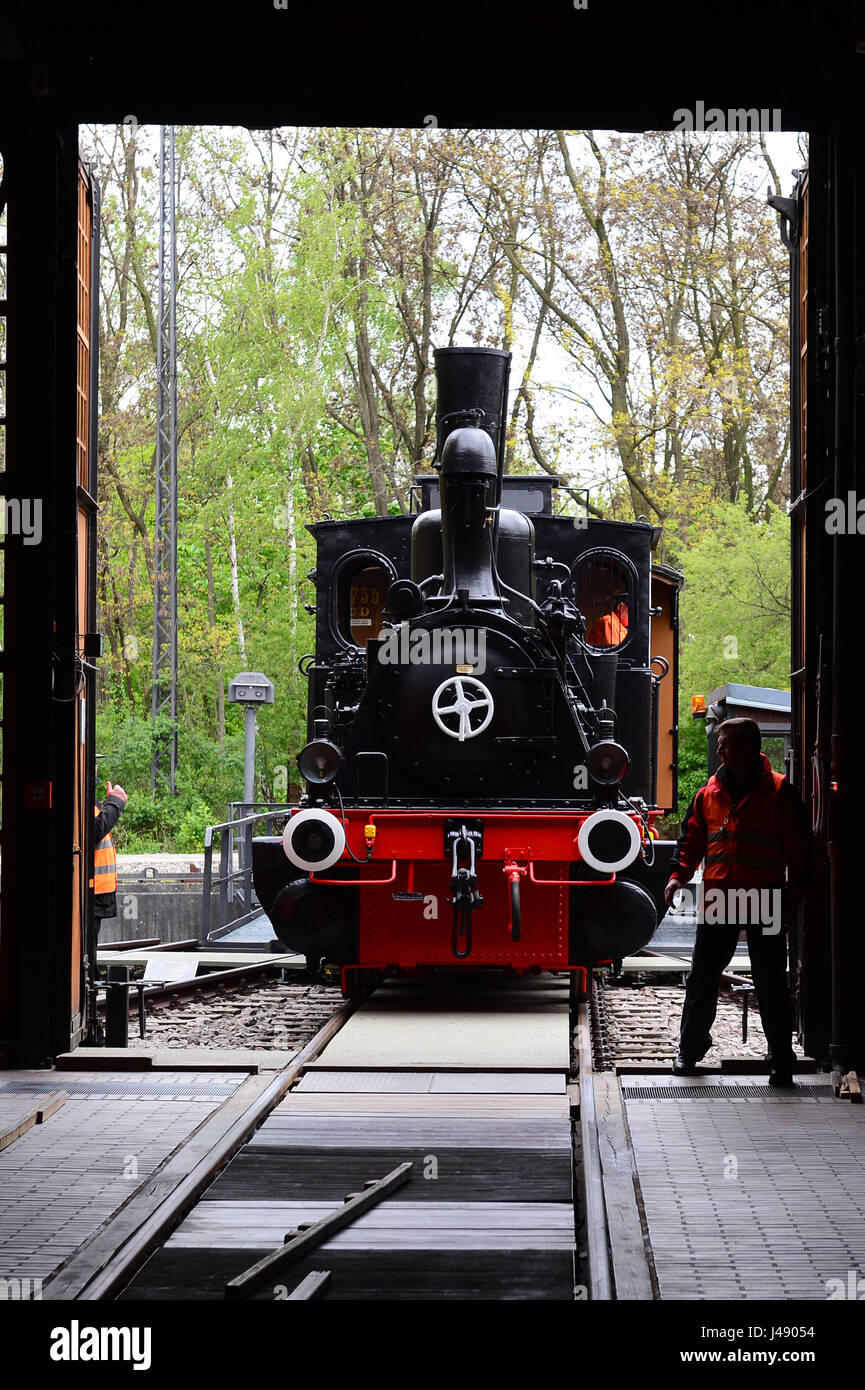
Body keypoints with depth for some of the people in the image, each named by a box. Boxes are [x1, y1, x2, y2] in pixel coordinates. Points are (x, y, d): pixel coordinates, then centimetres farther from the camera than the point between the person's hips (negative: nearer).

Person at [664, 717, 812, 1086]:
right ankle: (690, 1048, 25)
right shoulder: (709, 793, 11)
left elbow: (800, 846, -2)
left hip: (766, 902, -4)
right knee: (702, 978, 9)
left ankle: (781, 1061, 8)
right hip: (718, 900, 4)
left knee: (770, 985, 0)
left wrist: (794, 894, -8)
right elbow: (692, 839, 17)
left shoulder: (778, 792, -2)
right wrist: (679, 874, 0)